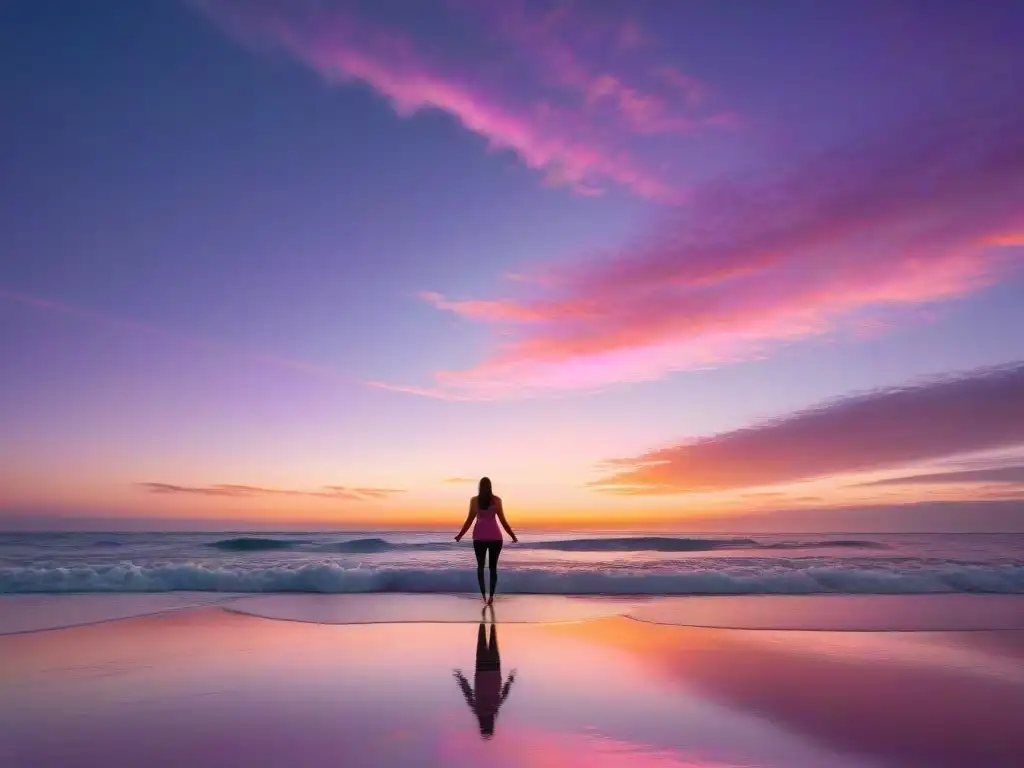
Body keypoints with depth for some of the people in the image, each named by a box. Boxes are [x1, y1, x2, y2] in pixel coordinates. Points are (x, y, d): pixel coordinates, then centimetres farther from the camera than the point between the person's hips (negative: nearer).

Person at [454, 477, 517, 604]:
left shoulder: (474, 500, -2)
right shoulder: (496, 500, -2)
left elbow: (469, 520, -3)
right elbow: (502, 520, -3)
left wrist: (460, 535, 9)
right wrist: (513, 536, 7)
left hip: (479, 536, 0)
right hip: (495, 536, 0)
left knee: (480, 565, 13)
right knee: (493, 566, 6)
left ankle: (483, 593, 0)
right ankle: (491, 596, -2)